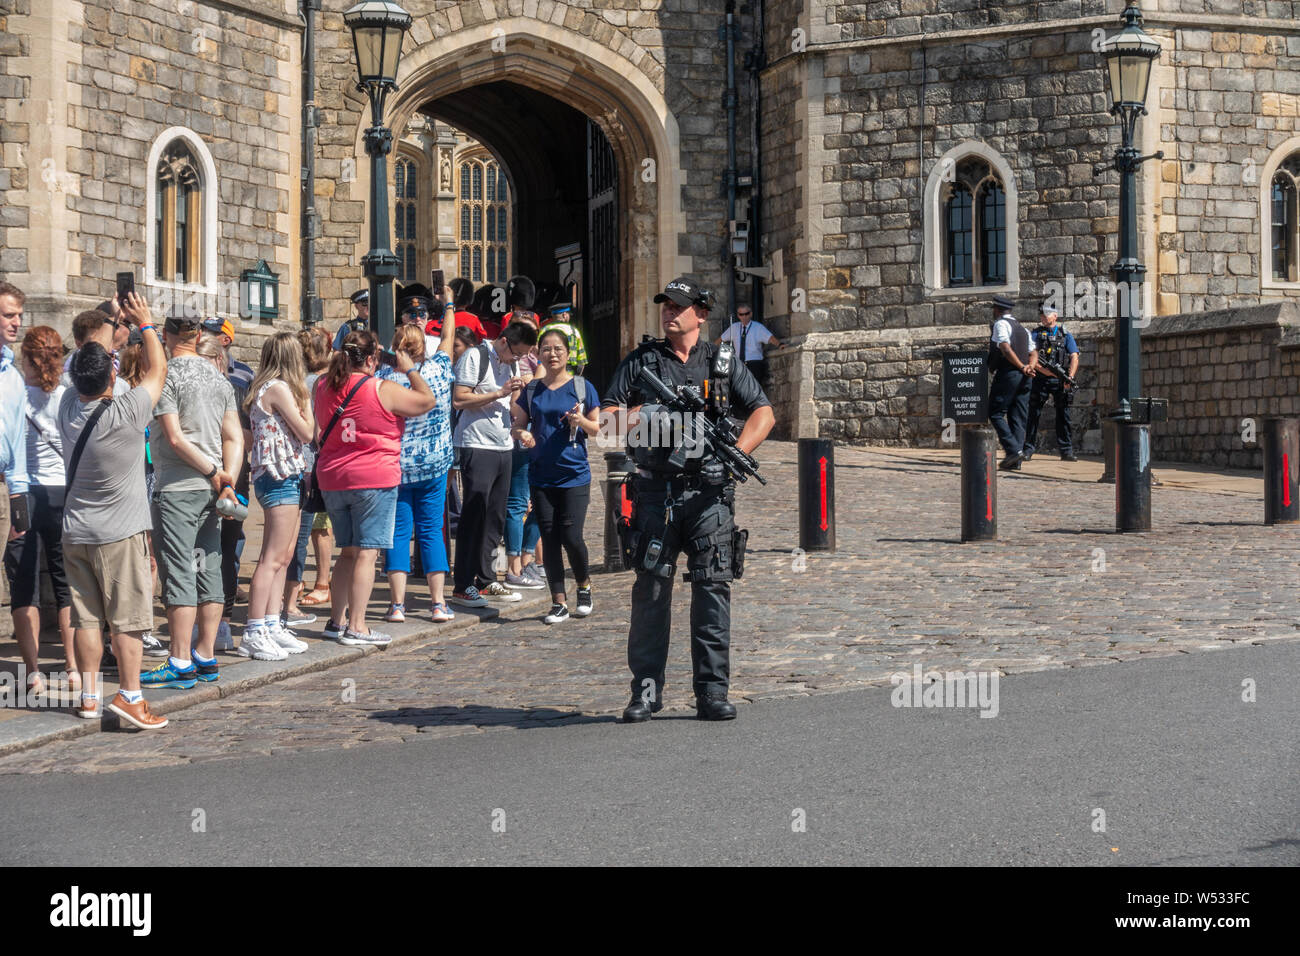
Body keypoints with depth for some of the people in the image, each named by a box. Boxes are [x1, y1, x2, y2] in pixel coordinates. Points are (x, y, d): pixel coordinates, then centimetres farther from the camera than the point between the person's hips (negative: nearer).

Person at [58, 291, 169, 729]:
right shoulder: (126, 413, -17)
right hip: (120, 531, -5)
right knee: (128, 618, -1)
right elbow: (158, 370, -3)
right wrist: (146, 324, 8)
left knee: (86, 616, 8)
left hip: (76, 531, 5)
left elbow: (87, 370, 16)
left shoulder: (69, 406, -3)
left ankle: (89, 696, 11)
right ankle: (129, 694, -3)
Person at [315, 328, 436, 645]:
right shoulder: (383, 390, -11)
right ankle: (356, 627, -4)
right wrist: (410, 370, 13)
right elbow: (428, 400, -2)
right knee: (367, 553, -3)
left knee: (348, 551, 17)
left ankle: (337, 620, 18)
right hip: (374, 480, -6)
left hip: (332, 480, 6)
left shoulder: (324, 386, 5)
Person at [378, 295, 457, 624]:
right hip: (434, 465, 1)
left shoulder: (383, 378, -9)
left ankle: (398, 604, 1)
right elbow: (448, 338, 12)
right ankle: (438, 604, 7)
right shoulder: (437, 371, -5)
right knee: (431, 531, 7)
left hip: (395, 467, -1)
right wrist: (449, 305, 26)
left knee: (398, 533, 4)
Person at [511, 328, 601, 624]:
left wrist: (581, 421, -16)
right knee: (549, 539, 3)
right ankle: (559, 602, 11)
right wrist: (522, 434, -10)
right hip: (541, 475, 3)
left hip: (574, 474, -3)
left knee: (571, 536, -10)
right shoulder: (532, 391, 8)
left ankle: (584, 587, 17)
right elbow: (517, 426, 12)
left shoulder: (583, 387, 1)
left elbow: (597, 429, 5)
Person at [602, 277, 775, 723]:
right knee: (651, 590, -1)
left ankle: (712, 691, 3)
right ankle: (646, 689, 7)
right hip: (656, 489, 0)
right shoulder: (639, 362, 12)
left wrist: (738, 451, -6)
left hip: (710, 490, 0)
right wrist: (633, 416, -13)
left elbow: (763, 412, 11)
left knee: (713, 590, -2)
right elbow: (606, 415, 9)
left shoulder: (723, 364, 13)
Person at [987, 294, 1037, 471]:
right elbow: (1033, 353, 15)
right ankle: (1015, 461, 2)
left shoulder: (1001, 324, -4)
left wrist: (1022, 367, -16)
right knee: (1018, 418, 6)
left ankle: (1013, 450, -17)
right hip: (1024, 378, 8)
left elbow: (1006, 349, -17)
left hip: (1007, 374, -8)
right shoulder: (1022, 328, 22)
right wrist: (1030, 367, -3)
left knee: (996, 413, -3)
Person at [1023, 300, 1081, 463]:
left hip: (1060, 381, 0)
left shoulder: (1065, 335, 10)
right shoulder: (1036, 334, 9)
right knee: (1033, 414, -2)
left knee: (1063, 415, 2)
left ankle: (1066, 451, 6)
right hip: (1040, 379, 0)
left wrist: (1070, 377, -12)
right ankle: (1028, 450, 2)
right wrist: (1043, 369, -17)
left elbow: (1074, 357, 3)